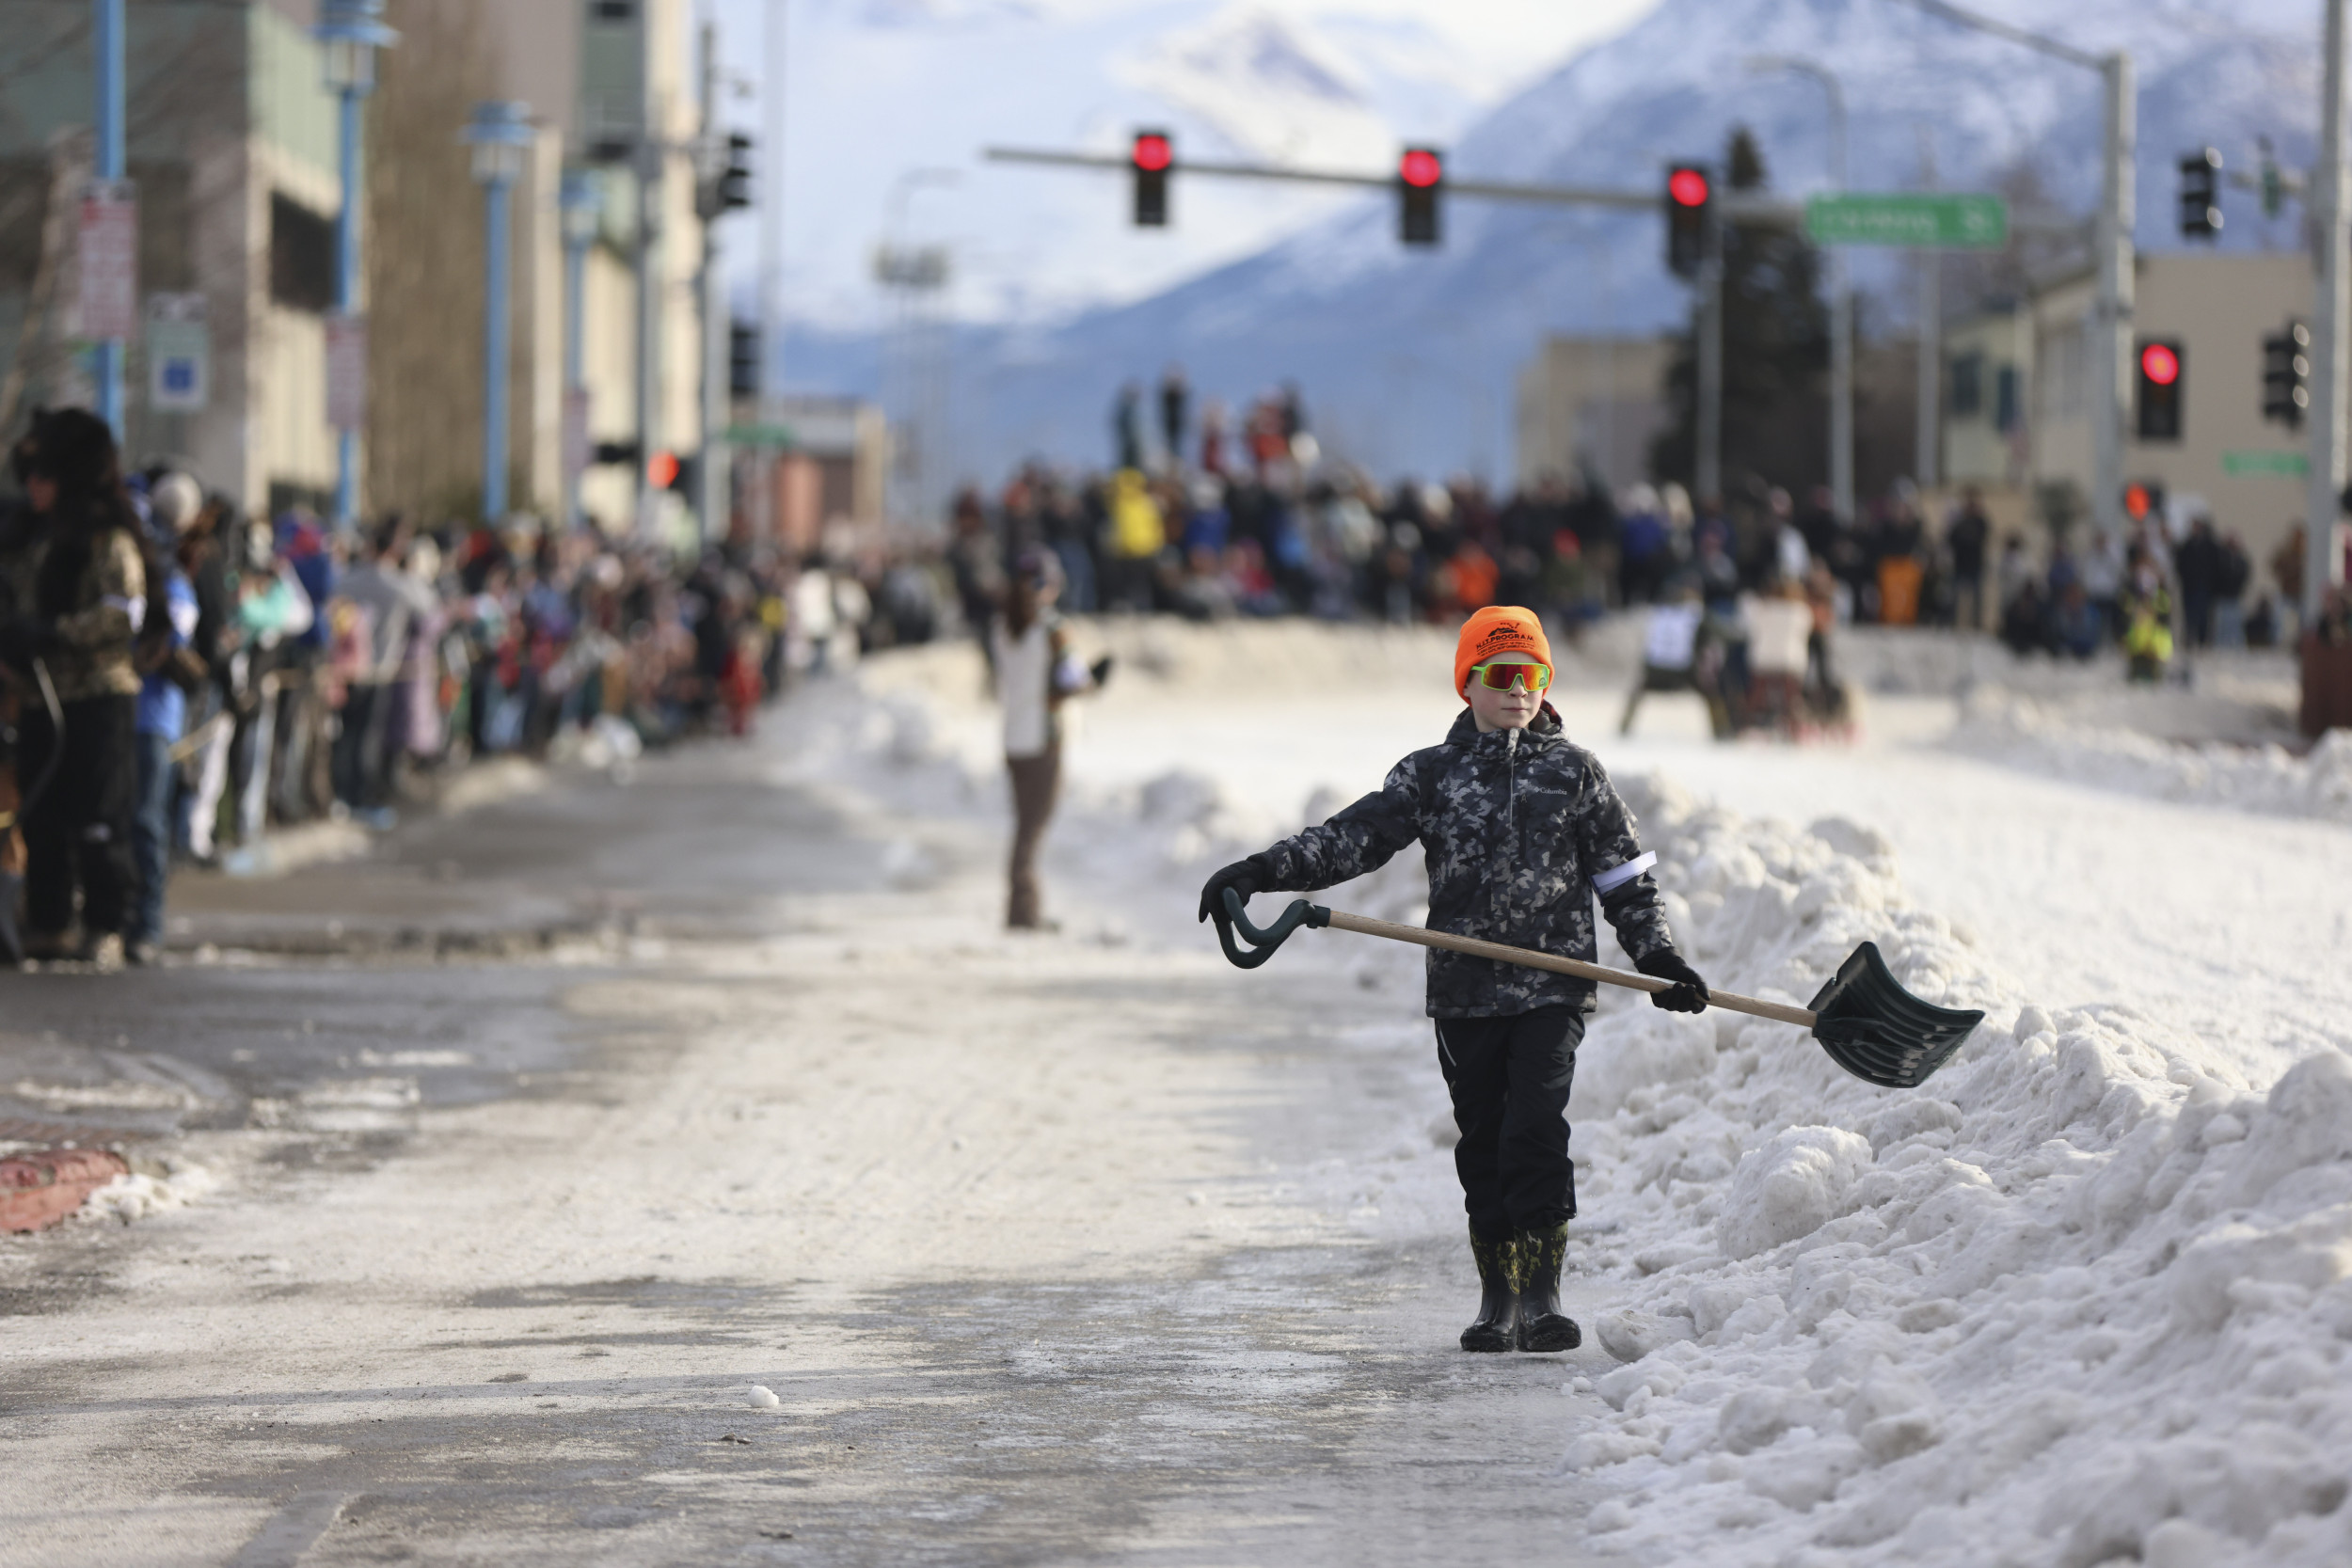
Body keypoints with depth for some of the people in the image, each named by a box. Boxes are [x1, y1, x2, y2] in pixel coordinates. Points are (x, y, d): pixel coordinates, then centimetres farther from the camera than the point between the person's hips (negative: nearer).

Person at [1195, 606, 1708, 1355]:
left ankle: (1540, 1296, -12)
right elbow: (1354, 836, -1)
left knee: (1536, 1129, -15)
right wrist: (1259, 871, -13)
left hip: (1552, 988, -2)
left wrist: (1656, 957, -1)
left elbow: (1624, 874, 10)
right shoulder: (1431, 775, 8)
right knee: (1482, 1142, 5)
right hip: (1464, 990, 2)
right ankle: (1498, 1299, 15)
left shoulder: (1574, 772, 6)